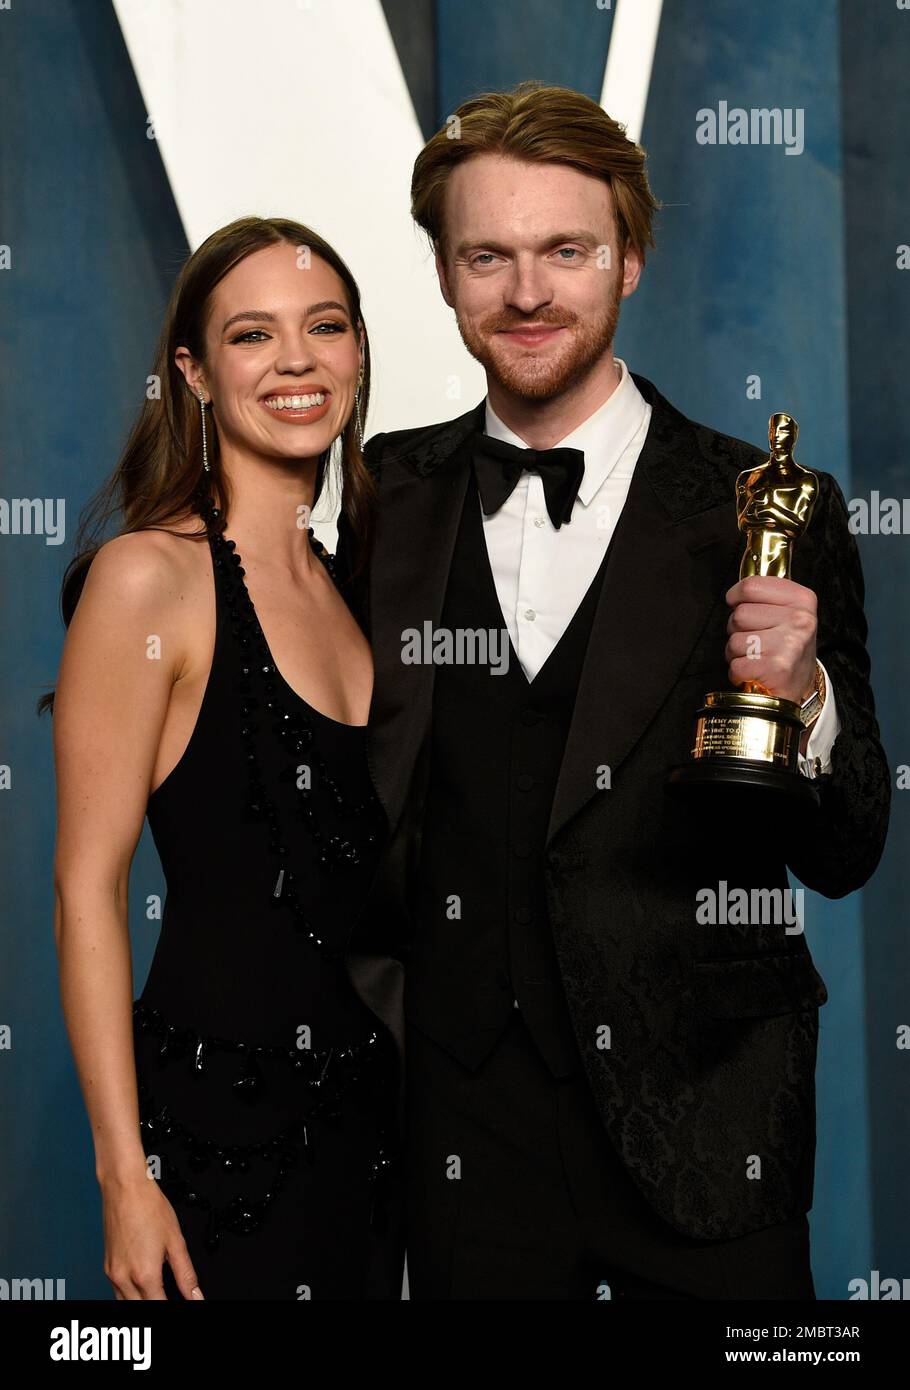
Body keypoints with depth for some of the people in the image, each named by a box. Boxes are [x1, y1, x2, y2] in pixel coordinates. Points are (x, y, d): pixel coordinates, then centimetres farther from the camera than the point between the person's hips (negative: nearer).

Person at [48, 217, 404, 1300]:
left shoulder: (343, 582, 9)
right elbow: (87, 891, -14)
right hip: (214, 1127, -7)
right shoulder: (149, 576, -12)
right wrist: (125, 1177, -17)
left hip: (366, 1121, 7)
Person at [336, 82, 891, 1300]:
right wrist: (381, 971, 7)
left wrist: (800, 692, -23)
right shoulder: (387, 497, 3)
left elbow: (846, 858, -6)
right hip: (465, 1129, 3)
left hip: (701, 1130, -2)